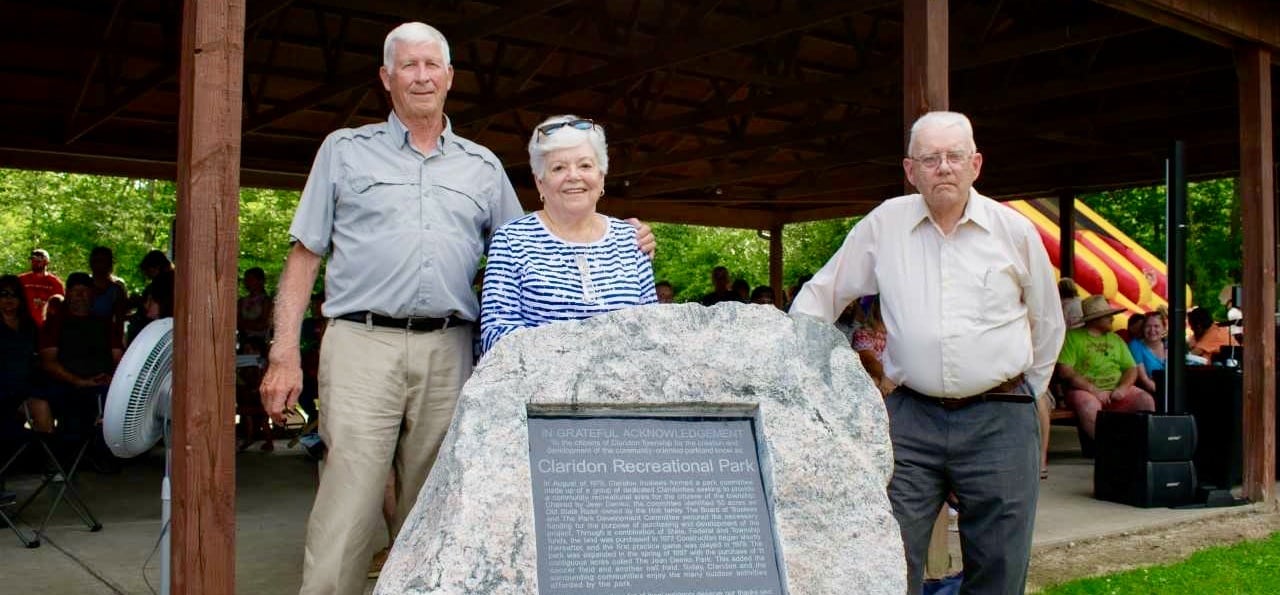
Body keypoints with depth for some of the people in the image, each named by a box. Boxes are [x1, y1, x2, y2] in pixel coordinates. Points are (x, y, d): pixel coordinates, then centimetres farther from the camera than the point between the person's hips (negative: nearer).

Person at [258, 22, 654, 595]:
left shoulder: (483, 166, 18)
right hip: (362, 345, -2)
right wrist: (285, 353, -1)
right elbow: (304, 257, 10)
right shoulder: (345, 150, 13)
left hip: (447, 353, 3)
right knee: (344, 515, -9)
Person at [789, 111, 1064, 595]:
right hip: (911, 418, 0)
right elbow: (819, 298, 10)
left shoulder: (1016, 231, 4)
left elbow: (1048, 325, 17)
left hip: (1000, 421, 1)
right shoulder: (884, 224, 3)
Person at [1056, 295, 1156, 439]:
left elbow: (1132, 368, 14)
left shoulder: (1116, 339, 21)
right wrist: (1094, 390, -16)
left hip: (1116, 390, 5)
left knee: (1146, 400, -20)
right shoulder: (1073, 337, 2)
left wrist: (1122, 388, -8)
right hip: (1084, 390, -5)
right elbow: (1065, 371, -10)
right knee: (1090, 405, -37)